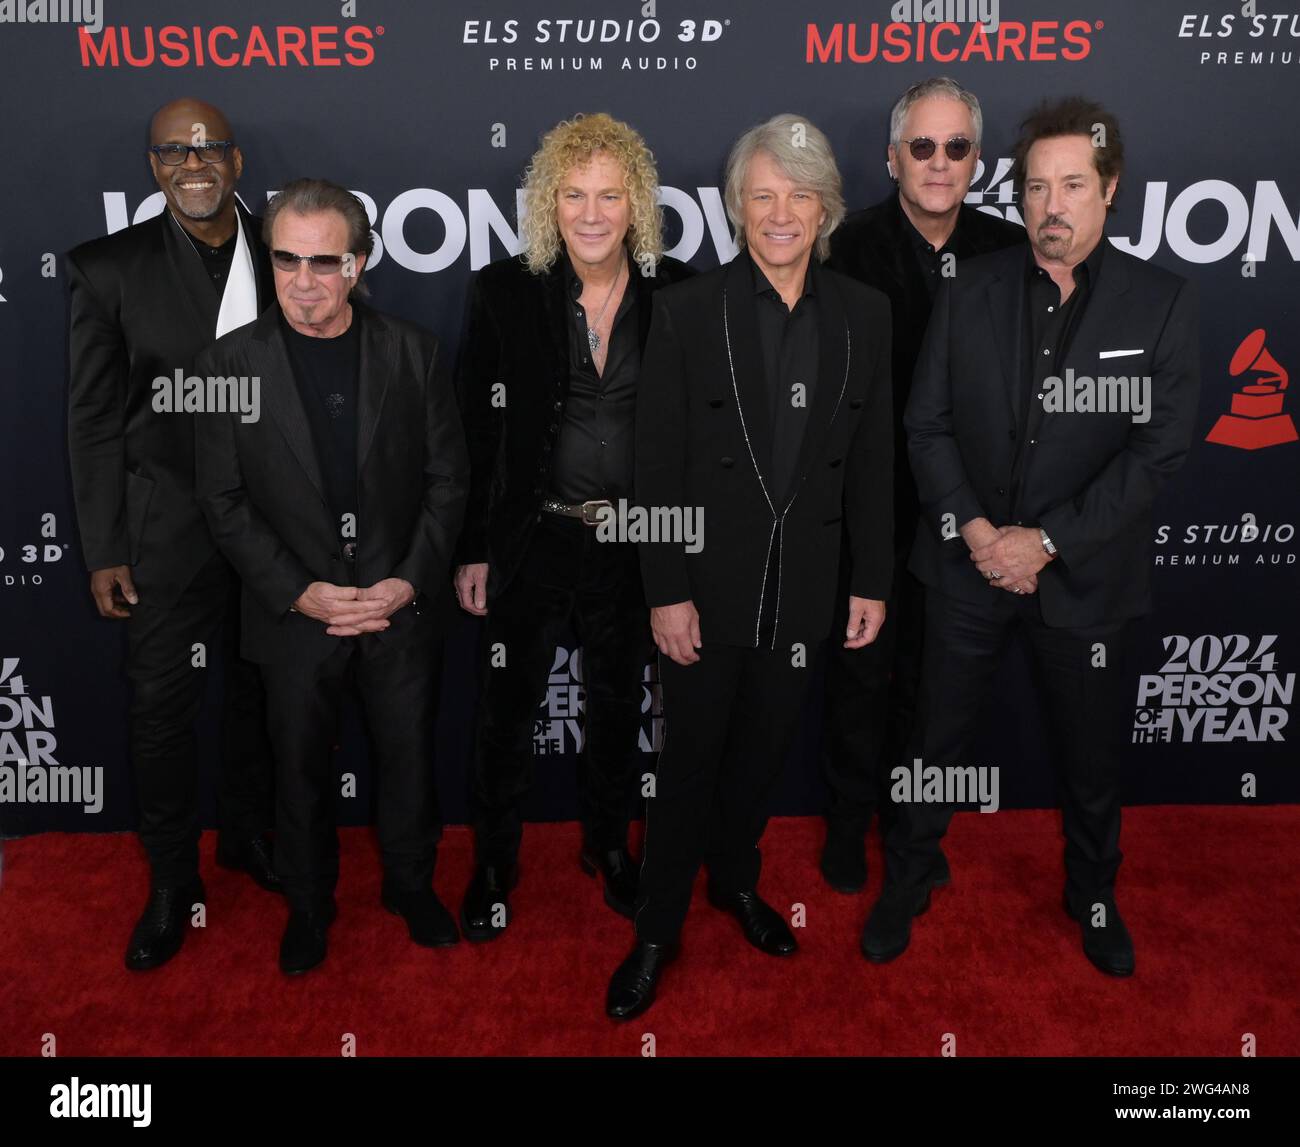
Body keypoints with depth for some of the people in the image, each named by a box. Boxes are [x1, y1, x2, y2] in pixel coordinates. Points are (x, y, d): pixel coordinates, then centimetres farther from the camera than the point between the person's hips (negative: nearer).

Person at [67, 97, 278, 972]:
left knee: (258, 694, 17)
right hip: (168, 528, -2)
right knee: (162, 708, 7)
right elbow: (93, 419, -4)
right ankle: (173, 881, 26)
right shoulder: (110, 268, -5)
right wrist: (104, 551, -6)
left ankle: (250, 835, 39)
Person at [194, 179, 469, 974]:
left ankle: (412, 886, 40)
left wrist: (409, 582, -11)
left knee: (410, 760, 15)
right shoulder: (230, 362, -5)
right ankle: (310, 904, 39)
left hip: (403, 607, 1)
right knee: (301, 769, 16)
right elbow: (224, 500, -4)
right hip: (295, 613, 0)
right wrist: (300, 593, -13)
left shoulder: (414, 353, -4)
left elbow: (448, 478, -1)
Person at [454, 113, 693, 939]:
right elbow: (476, 431, -3)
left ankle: (609, 843, 40)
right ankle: (495, 862, 31)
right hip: (533, 538, -1)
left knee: (619, 703, 18)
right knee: (508, 708, 9)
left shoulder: (676, 292, -3)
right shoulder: (506, 292, -5)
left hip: (635, 542, 2)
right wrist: (473, 549, -4)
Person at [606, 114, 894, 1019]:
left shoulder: (864, 314, 1)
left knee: (765, 747, 18)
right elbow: (659, 464, -8)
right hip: (710, 581, -3)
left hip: (803, 585, 3)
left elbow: (873, 459, 4)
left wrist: (873, 580, 4)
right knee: (691, 757, 8)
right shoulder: (688, 311, -7)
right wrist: (667, 591, -11)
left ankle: (736, 879, 42)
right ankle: (658, 930, 26)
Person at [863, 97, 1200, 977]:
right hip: (969, 564, 1)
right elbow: (927, 423, 0)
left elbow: (1160, 449, -11)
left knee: (1091, 756, 16)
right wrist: (972, 527, -13)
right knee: (938, 740, 13)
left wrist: (1045, 542, -16)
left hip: (1086, 575, -1)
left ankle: (1094, 895, 41)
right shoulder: (970, 292, -1)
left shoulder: (1161, 302, -6)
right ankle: (908, 883, 35)